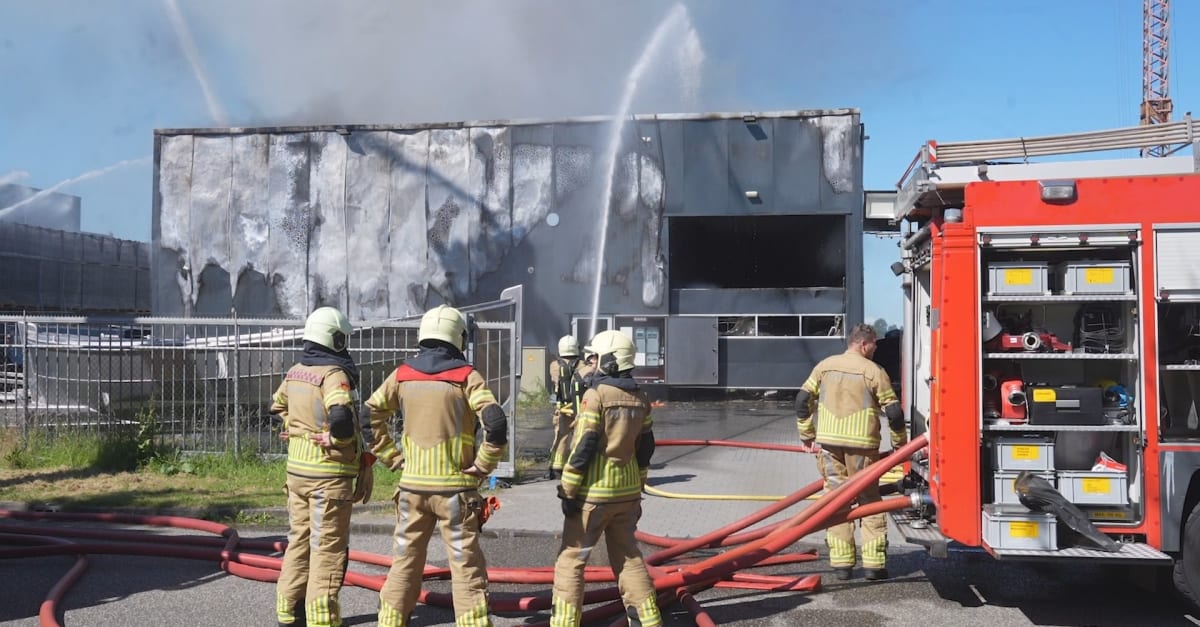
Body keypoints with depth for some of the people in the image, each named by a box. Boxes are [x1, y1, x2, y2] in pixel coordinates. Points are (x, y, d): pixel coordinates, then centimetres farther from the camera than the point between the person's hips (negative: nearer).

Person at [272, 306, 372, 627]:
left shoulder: (294, 373, 7)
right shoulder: (334, 375, -19)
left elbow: (277, 406, 24)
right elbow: (341, 417, -34)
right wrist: (341, 439, -15)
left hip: (297, 468, 8)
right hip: (329, 472, -8)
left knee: (299, 540, 19)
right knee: (328, 546, 1)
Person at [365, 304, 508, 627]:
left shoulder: (403, 374, 4)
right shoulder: (466, 376, -8)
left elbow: (370, 415, 6)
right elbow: (496, 423, -19)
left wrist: (393, 457, 8)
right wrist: (482, 466, -8)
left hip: (412, 484, 4)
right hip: (454, 487, -4)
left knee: (405, 561, 16)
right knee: (466, 567, 3)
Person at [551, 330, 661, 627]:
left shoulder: (596, 394, -14)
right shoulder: (640, 398, 7)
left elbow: (583, 446, -16)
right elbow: (645, 447, 11)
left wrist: (568, 490, -11)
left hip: (594, 491, -7)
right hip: (627, 490, 7)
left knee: (571, 557, 3)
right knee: (628, 556, 16)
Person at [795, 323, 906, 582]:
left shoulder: (825, 366, 8)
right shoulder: (874, 371, -3)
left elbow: (803, 399, 8)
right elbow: (893, 412, -4)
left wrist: (807, 434, 18)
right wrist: (900, 442, 11)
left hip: (828, 441, 3)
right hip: (862, 444, -3)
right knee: (869, 501, 9)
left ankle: (841, 563, 8)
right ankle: (874, 563, 8)